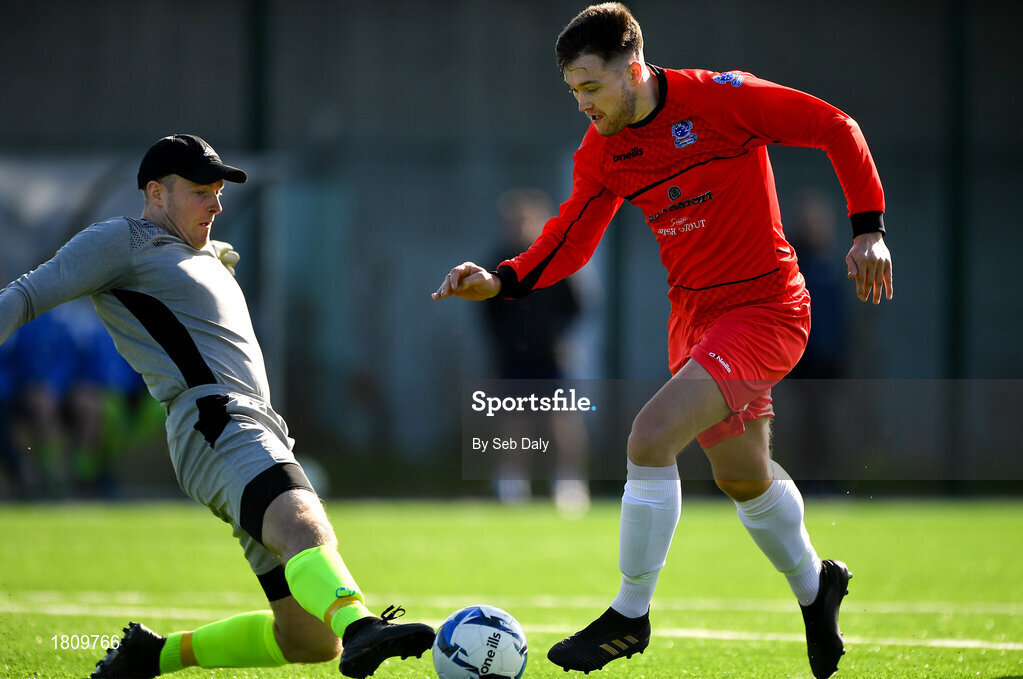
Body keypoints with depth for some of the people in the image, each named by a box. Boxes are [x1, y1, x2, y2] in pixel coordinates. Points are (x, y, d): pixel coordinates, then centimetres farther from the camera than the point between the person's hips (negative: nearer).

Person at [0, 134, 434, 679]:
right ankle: (361, 629, -67)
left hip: (263, 433, 9)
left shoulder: (209, 259, 32)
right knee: (306, 529, -39)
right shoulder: (120, 241, 8)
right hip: (215, 424, -9)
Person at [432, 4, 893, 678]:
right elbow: (570, 242, 6)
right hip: (696, 316, 7)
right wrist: (500, 281, -11)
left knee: (651, 438, -22)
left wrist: (869, 229, -17)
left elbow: (837, 128, -12)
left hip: (766, 306, -7)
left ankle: (630, 616, -8)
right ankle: (815, 586, 47)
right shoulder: (602, 151, -1)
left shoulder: (719, 97, -19)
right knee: (744, 477, 19)